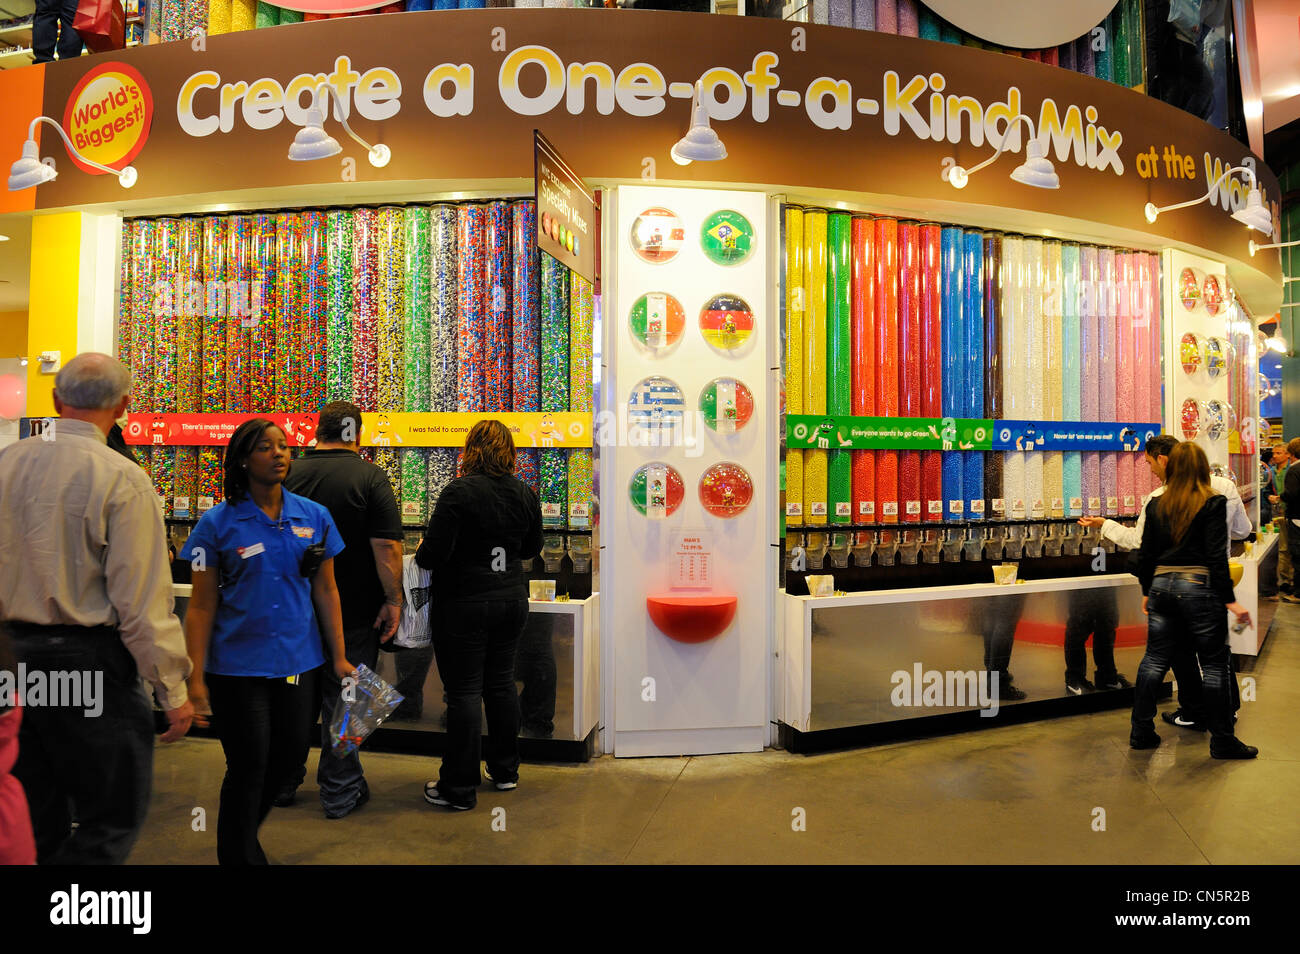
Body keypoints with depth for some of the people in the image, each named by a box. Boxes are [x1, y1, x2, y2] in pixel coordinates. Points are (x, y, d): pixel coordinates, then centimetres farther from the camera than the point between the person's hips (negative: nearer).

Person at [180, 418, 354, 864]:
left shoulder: (314, 517, 1)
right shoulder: (218, 523, -7)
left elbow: (326, 591, 6)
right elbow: (202, 606, -5)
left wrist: (339, 657, 5)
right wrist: (196, 678, -8)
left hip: (298, 662, 4)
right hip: (237, 667, -3)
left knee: (287, 758, 15)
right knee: (248, 766, 6)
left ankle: (243, 831, 44)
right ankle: (238, 852, 32)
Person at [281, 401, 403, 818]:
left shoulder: (288, 475, 1)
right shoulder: (370, 477, -13)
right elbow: (386, 545, -19)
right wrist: (393, 599, -12)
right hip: (353, 612, -4)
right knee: (344, 698, 6)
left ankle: (283, 781, 31)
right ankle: (340, 792, 16)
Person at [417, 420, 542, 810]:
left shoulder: (459, 492, -16)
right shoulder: (525, 493, 2)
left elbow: (434, 553, -18)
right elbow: (532, 548, 14)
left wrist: (420, 555, 4)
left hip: (465, 606, -6)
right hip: (511, 599, 6)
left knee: (464, 692, 2)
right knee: (501, 684, 17)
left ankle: (459, 788, 11)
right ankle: (505, 770, 28)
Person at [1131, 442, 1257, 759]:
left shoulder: (1156, 505, 6)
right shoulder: (1213, 504, -6)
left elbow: (1145, 554, 8)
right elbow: (1216, 556, -11)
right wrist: (1230, 600, -7)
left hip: (1161, 586, 4)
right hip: (1199, 587, -4)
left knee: (1154, 659, 11)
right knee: (1215, 664, 6)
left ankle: (1141, 732, 17)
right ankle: (1222, 741, 14)